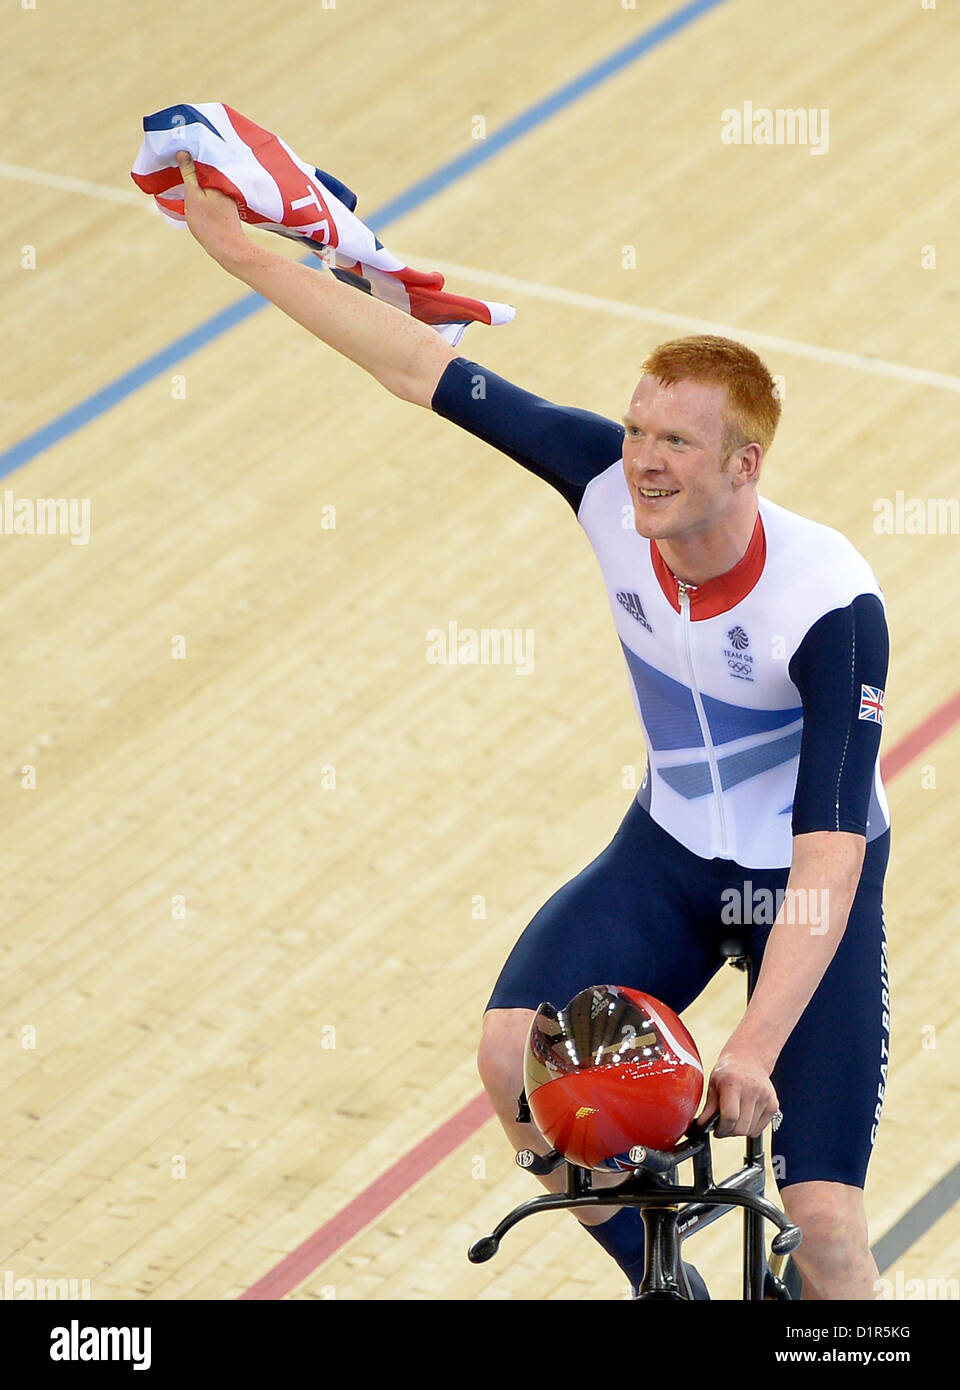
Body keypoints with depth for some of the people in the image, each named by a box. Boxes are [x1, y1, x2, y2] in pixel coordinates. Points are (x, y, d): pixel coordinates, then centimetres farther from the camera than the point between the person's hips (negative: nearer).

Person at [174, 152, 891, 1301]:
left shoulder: (832, 605, -31)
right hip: (670, 850, 5)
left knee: (822, 1218, -15)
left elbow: (833, 846, -33)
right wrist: (244, 253, -12)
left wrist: (755, 1048, -41)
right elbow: (424, 368, -12)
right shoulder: (611, 484, -18)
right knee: (516, 1052, -17)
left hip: (808, 883, -5)